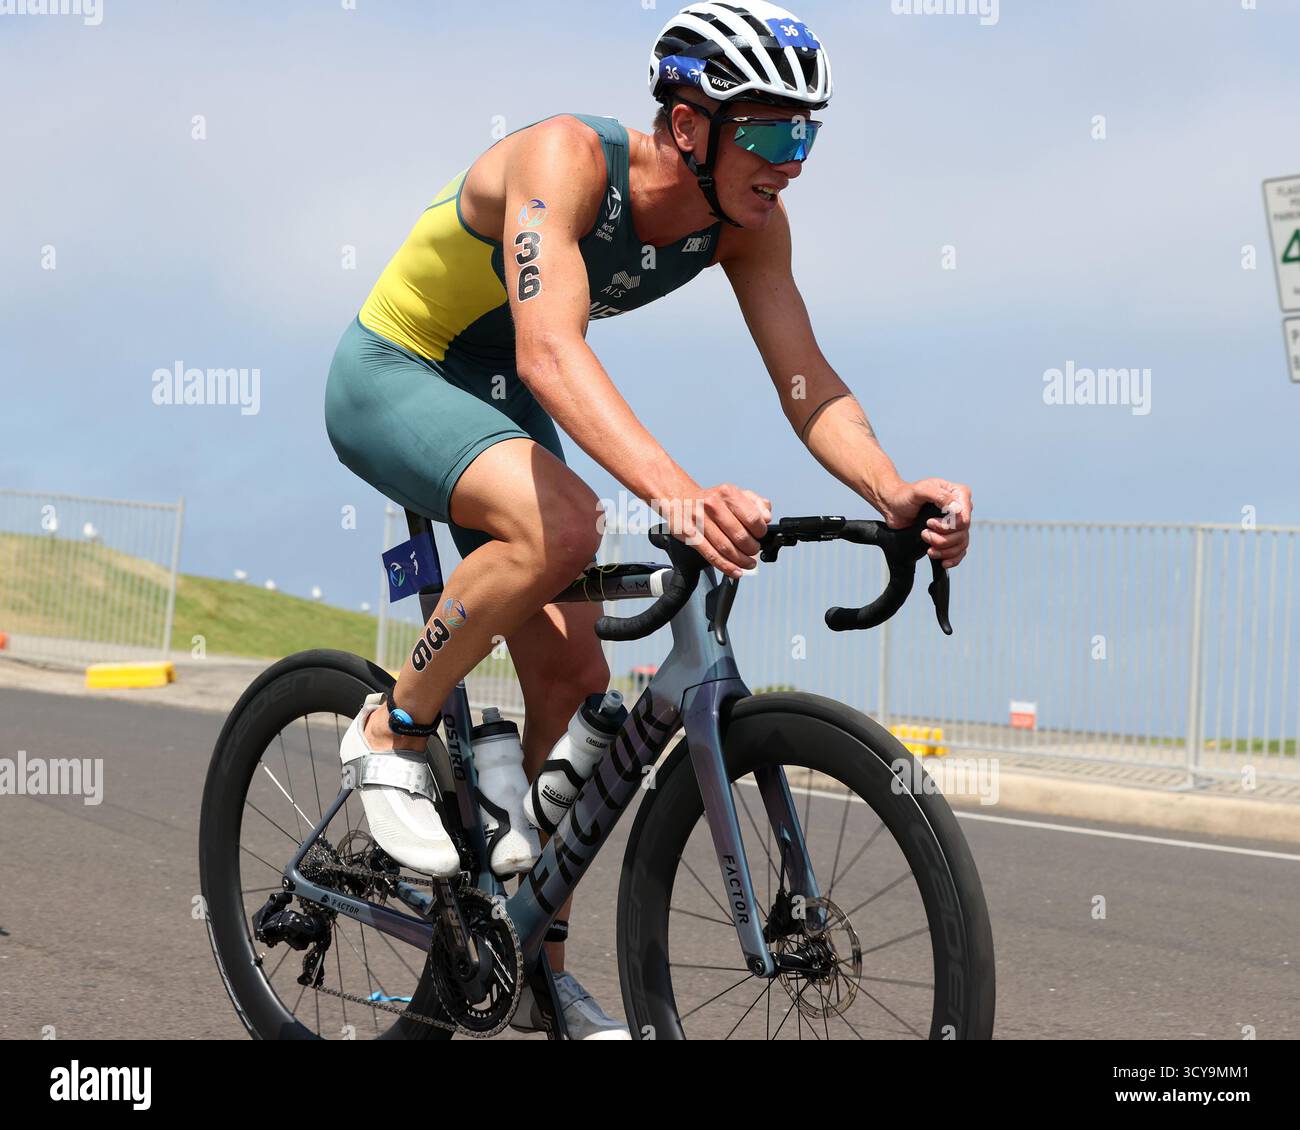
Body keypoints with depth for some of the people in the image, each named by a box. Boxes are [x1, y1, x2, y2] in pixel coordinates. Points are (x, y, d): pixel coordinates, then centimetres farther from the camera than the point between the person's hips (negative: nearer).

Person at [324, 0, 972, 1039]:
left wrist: (897, 495, -36)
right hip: (392, 380, -7)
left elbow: (807, 383, -16)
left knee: (574, 682, 1)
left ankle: (537, 969, 16)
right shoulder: (566, 158, -33)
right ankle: (396, 730, -12)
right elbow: (550, 350, -48)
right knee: (559, 528, -36)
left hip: (500, 408, 7)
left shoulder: (748, 223, -13)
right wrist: (675, 491, -63)